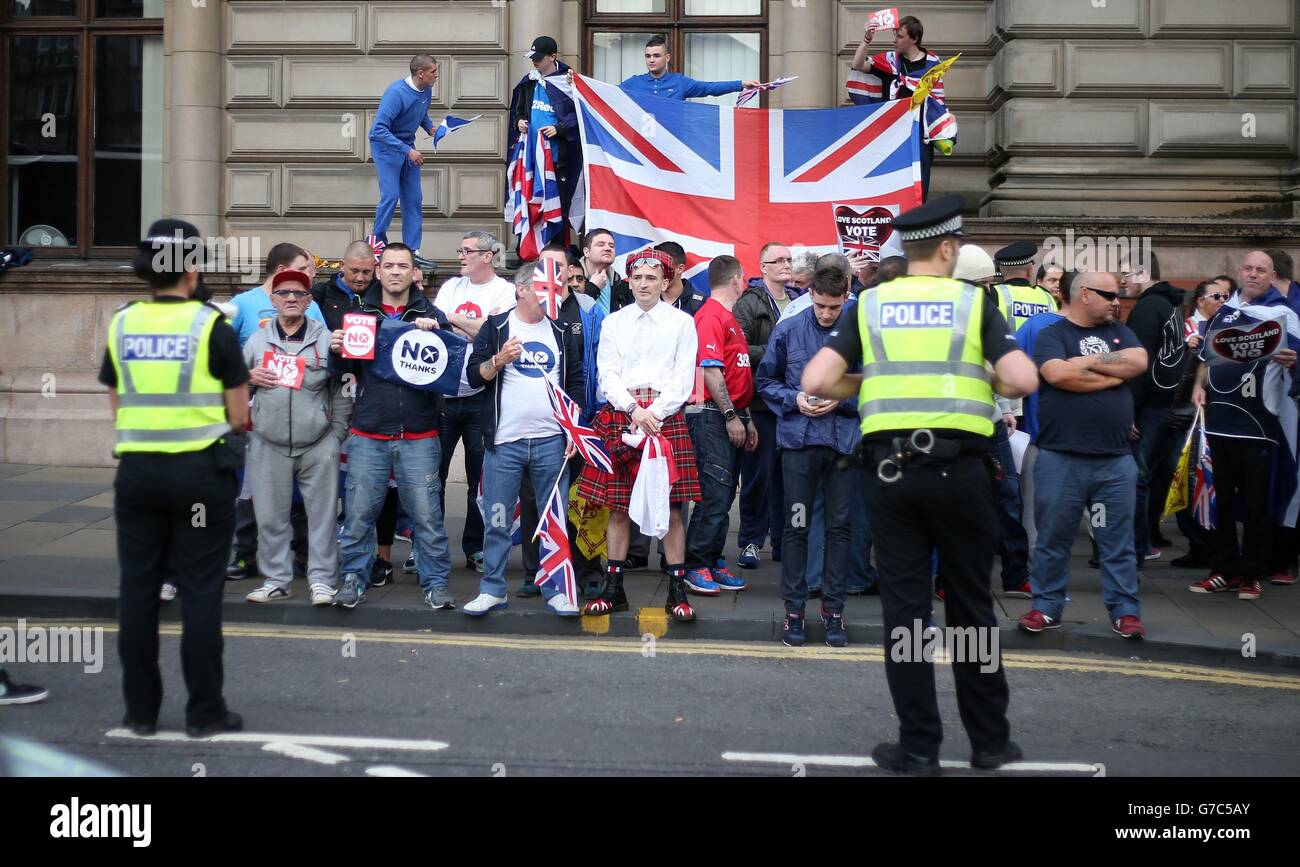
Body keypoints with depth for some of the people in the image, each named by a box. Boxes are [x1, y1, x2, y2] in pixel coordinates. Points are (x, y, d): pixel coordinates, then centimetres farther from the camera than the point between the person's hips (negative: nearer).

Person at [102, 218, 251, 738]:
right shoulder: (211, 327, -7)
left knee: (137, 590, 11)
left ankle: (140, 710, 18)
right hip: (201, 471, -3)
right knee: (200, 592, 3)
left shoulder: (121, 325, 5)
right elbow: (239, 417, -5)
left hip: (136, 470, 4)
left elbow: (118, 409, 11)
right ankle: (204, 712, 9)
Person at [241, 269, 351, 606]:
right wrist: (249, 378, -5)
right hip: (268, 445, 2)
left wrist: (338, 436, 0)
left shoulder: (326, 339, 4)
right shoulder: (257, 340, 10)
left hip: (319, 445, -2)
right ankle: (276, 580, 18)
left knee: (323, 514, 1)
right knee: (270, 516, 6)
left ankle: (322, 579, 9)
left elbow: (342, 392, 5)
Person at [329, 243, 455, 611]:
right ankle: (353, 577, 20)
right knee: (358, 512, 5)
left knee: (427, 514, 0)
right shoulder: (359, 314, 10)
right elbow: (342, 370, 8)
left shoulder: (431, 316, 7)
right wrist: (337, 351, -13)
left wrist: (434, 332, -20)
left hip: (419, 436, -1)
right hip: (368, 435, 1)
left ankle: (436, 582, 12)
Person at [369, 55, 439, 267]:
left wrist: (430, 127, -1)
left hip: (408, 147, 7)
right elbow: (379, 129, -28)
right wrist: (407, 150, -30)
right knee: (391, 196, -13)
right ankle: (377, 242, 7)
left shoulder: (426, 91, -2)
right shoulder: (396, 93, -25)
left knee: (414, 199, 3)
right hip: (386, 146, -7)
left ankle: (412, 251, 7)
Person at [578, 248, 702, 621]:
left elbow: (684, 378, 1)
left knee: (671, 506, -3)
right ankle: (614, 588, 13)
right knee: (617, 506, 4)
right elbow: (607, 374, 5)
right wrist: (635, 410, -10)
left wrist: (655, 413, -11)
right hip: (620, 415, 2)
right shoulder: (613, 322, 13)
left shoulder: (682, 322, 7)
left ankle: (677, 590, 4)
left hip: (666, 416, -2)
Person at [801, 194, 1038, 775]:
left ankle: (919, 747, 12)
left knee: (904, 608, 7)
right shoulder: (973, 303, 2)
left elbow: (816, 382, -4)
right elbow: (1023, 380, -10)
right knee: (971, 606, 11)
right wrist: (980, 381, 10)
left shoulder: (869, 305, 5)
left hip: (889, 467, 1)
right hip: (960, 466, 0)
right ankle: (989, 740, 22)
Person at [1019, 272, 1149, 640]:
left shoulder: (1119, 332, 15)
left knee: (1118, 541, 8)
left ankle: (1125, 611, 17)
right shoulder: (1052, 334, 0)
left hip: (1116, 459, 4)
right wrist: (1114, 374, -6)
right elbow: (1056, 374, -18)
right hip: (1060, 458, -4)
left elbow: (1139, 362, -2)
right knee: (1053, 540, 6)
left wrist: (1087, 361, -6)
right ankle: (1047, 607, 17)